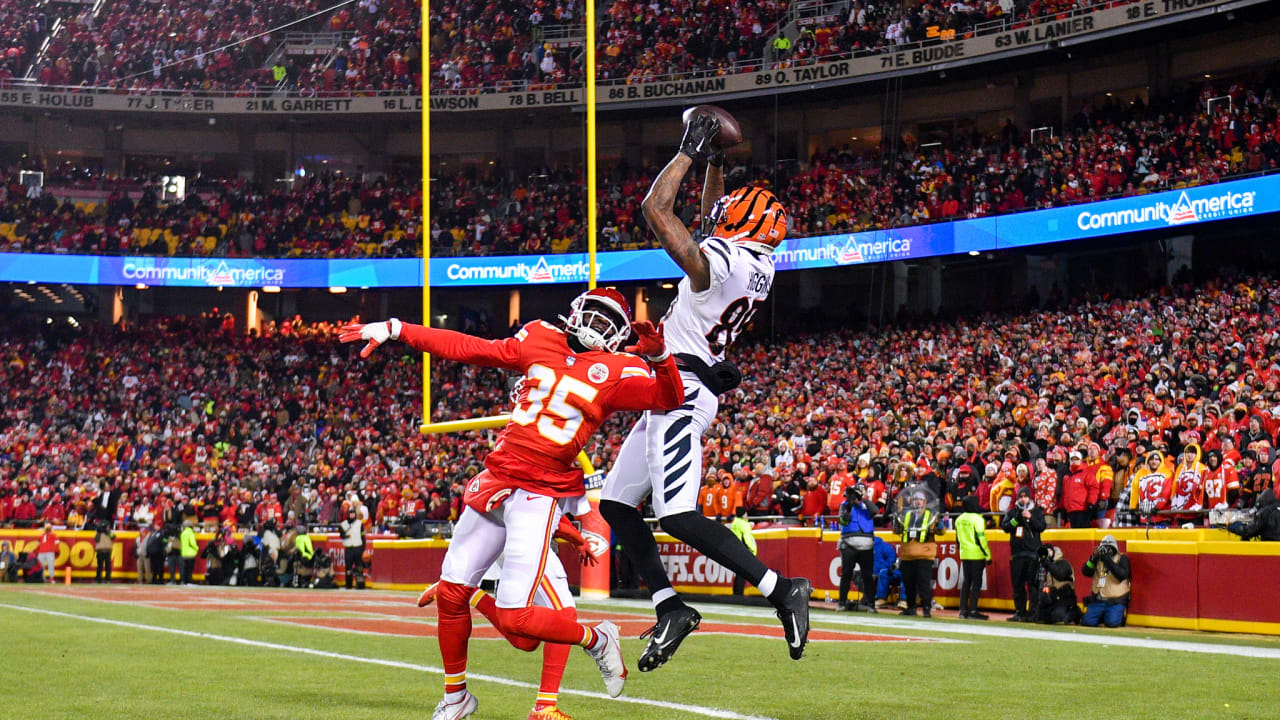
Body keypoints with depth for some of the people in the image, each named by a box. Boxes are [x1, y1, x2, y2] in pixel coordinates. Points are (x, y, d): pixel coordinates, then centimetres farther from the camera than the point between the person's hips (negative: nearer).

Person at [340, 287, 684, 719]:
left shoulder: (616, 373, -3)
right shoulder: (541, 341, 9)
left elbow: (669, 399, -15)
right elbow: (467, 349, 12)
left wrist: (658, 355, -32)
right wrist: (394, 330, 11)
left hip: (541, 496, -5)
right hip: (496, 483, 5)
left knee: (514, 619, -13)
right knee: (451, 594, 10)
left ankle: (596, 640, 14)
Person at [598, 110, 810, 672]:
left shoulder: (718, 262, -18)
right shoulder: (757, 264, 9)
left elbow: (655, 209, -17)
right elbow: (714, 220, 29)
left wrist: (690, 152, -8)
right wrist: (715, 163, 23)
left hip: (680, 388, -10)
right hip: (677, 393, 10)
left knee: (678, 516, -20)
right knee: (616, 501, 13)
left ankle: (781, 589, -19)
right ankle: (669, 608, 10)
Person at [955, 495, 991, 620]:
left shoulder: (959, 520, 9)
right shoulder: (977, 519, -12)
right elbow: (981, 538, -15)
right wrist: (988, 556, -9)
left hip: (964, 554, 7)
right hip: (977, 555, -7)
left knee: (966, 581, 13)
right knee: (976, 582, -3)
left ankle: (963, 609, 12)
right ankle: (972, 611, -7)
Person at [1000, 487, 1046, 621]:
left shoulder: (1037, 511, 10)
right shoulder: (1012, 512, 13)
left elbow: (1042, 527, -2)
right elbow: (1005, 527, 2)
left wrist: (1030, 518, -15)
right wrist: (1016, 519, -13)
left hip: (1033, 553, -2)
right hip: (1016, 553, 2)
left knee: (1033, 584, -7)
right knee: (1017, 584, 5)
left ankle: (1033, 612, -7)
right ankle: (1019, 612, 12)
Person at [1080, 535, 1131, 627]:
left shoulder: (1122, 558, -2)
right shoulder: (1098, 558, 10)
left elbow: (1122, 575, -19)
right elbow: (1086, 573, -1)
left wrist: (1108, 560, -25)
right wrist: (1093, 558, -15)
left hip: (1116, 601, -4)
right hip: (1098, 599, 4)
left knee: (1112, 623, -23)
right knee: (1087, 622, -10)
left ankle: (1120, 616, 12)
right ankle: (1102, 616, 20)